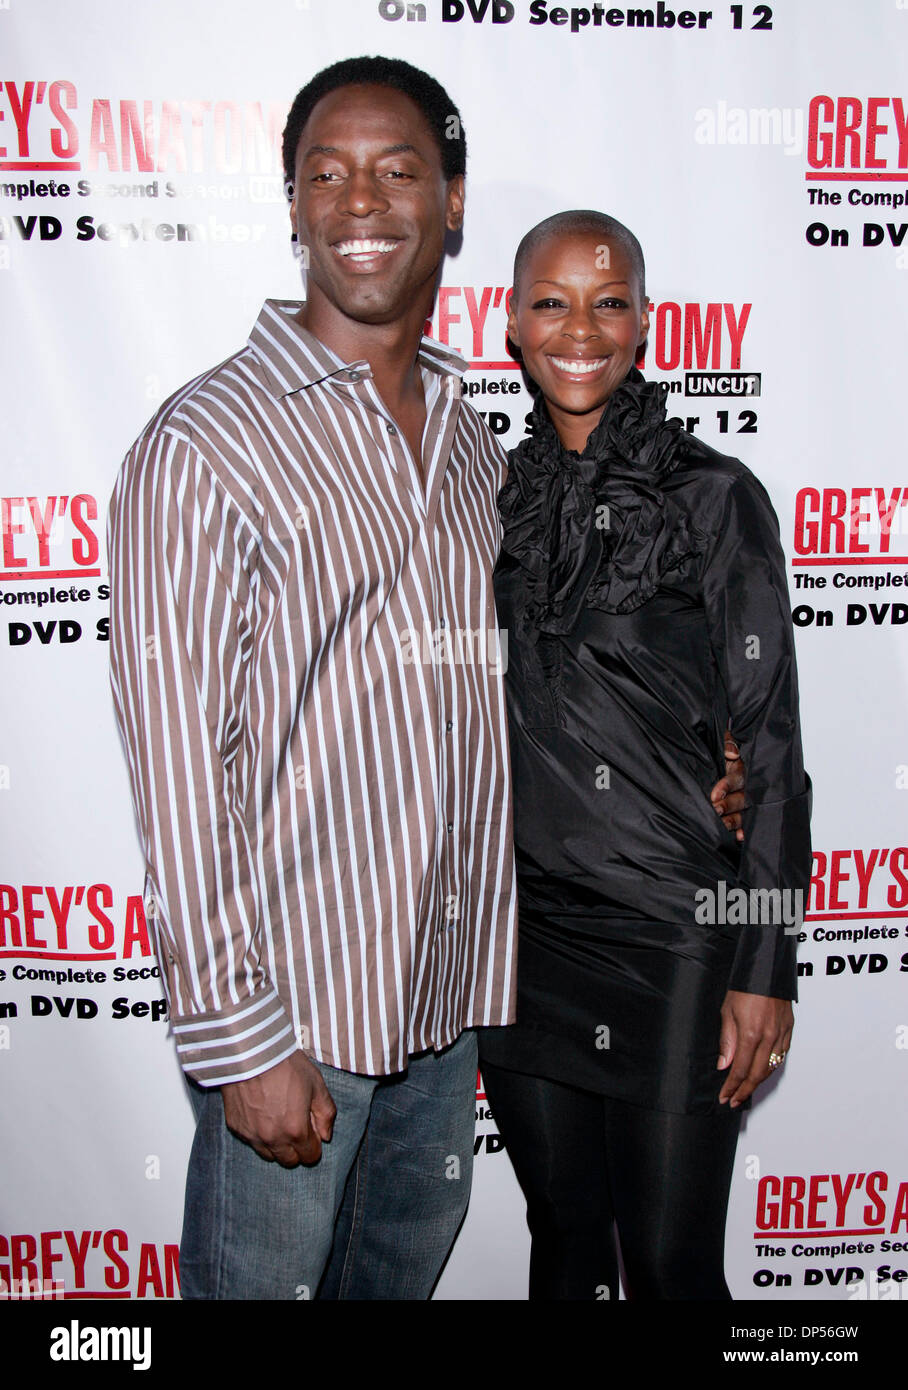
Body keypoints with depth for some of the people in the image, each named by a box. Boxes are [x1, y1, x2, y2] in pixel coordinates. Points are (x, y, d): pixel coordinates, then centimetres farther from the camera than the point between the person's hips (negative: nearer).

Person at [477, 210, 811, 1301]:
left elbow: (770, 748, -6)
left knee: (672, 1262, 9)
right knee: (564, 1237, 19)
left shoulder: (713, 496, -6)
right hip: (520, 929, 4)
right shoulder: (497, 497, 6)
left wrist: (764, 966, -8)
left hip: (672, 933, -4)